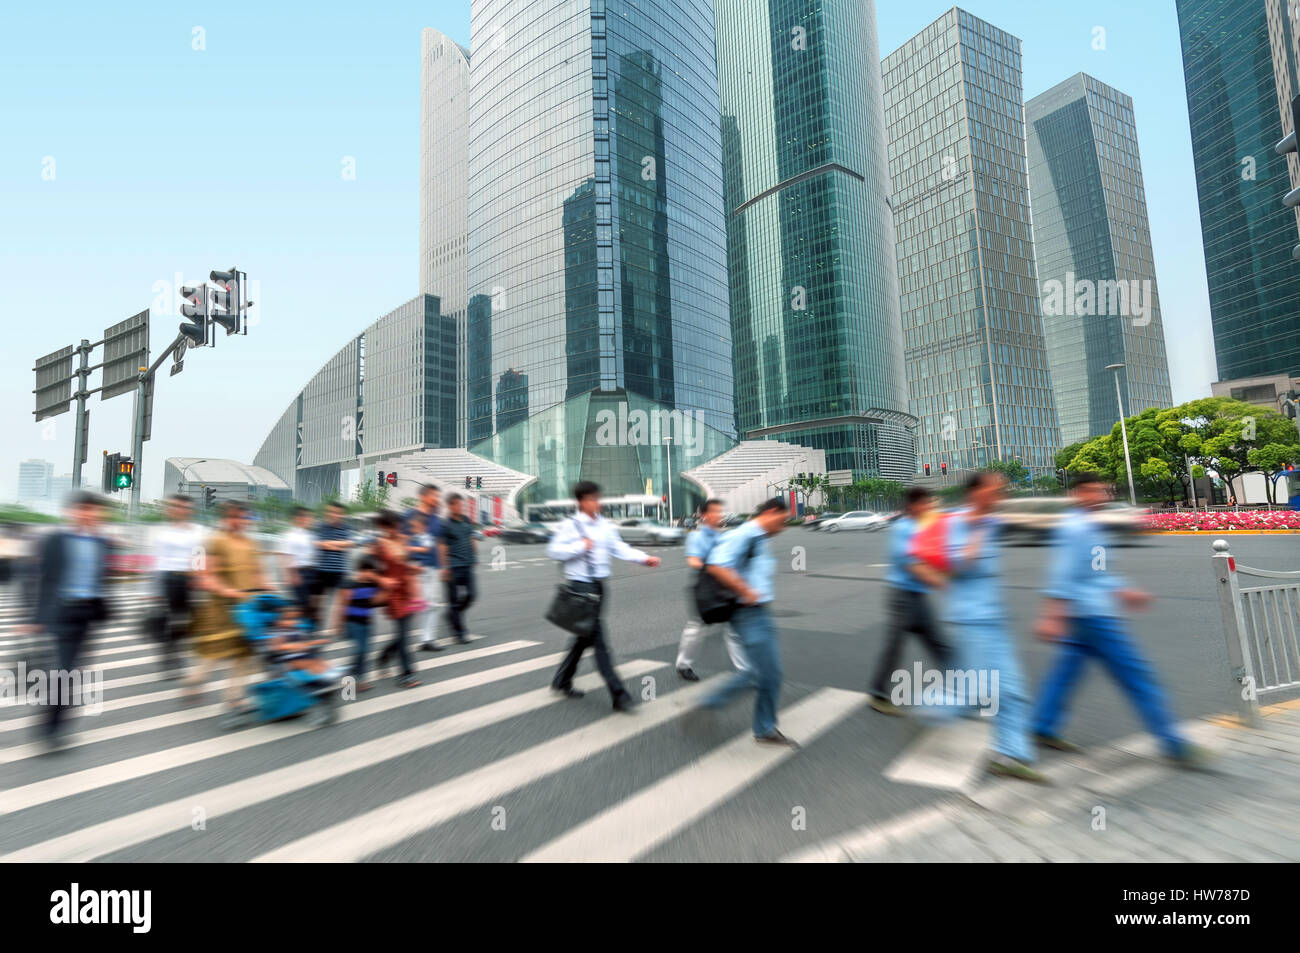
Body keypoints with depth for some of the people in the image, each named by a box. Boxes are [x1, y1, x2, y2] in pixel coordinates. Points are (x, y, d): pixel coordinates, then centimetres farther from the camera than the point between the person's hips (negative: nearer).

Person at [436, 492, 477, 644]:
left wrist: (474, 556, 18)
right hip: (454, 567, -6)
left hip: (468, 565, 6)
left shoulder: (466, 520, 10)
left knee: (470, 596, 8)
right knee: (454, 600, 1)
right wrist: (444, 567, -14)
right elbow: (442, 547, -10)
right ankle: (459, 632, 9)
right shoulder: (445, 524, -9)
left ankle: (451, 616, 31)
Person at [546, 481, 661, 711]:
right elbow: (554, 550, -11)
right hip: (581, 585, -7)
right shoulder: (570, 526, -8)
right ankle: (618, 695, -3)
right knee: (598, 640, -6)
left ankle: (562, 680, 35)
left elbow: (621, 549, 3)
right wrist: (581, 546, -16)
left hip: (600, 585, 7)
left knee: (585, 635, 17)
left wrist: (645, 558, -9)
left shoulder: (606, 526, 9)